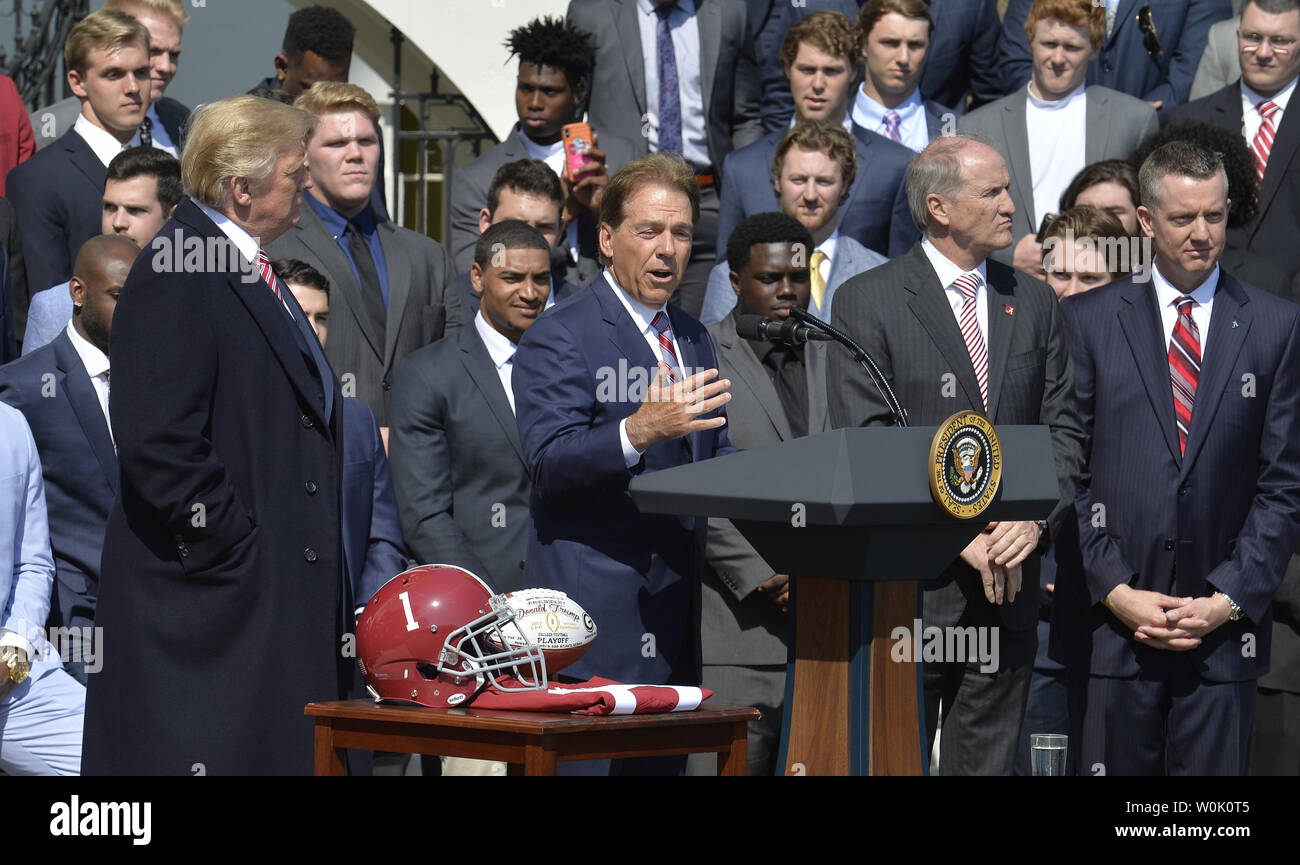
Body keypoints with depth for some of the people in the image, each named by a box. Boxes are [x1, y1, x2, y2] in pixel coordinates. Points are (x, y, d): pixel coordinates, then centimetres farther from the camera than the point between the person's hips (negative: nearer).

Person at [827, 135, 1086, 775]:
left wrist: (1037, 517, -8)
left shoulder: (1033, 302, 12)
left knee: (989, 759, 7)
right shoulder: (866, 301, -3)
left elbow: (1064, 428, 10)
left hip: (1009, 577, 4)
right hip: (911, 580, -4)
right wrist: (957, 534, -16)